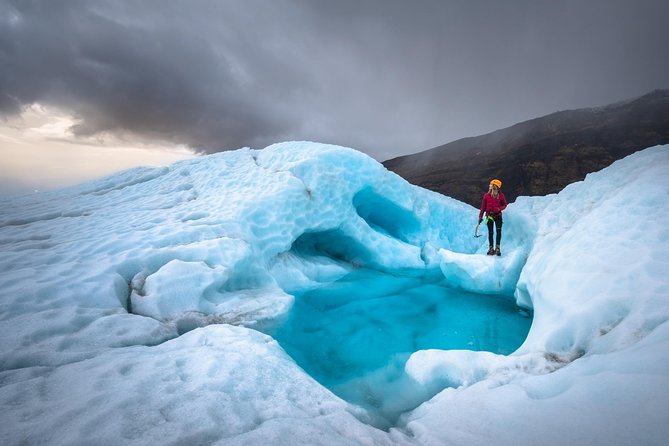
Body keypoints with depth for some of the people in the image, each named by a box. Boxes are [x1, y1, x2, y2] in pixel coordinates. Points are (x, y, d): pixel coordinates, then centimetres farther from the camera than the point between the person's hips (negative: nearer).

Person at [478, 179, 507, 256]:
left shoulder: (501, 195, -3)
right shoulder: (486, 195, -2)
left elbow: (504, 205, 5)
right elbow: (483, 207, 3)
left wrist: (499, 209, -16)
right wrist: (480, 217, 2)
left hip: (498, 216, -1)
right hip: (489, 216, 1)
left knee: (499, 231, -14)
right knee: (490, 232, 5)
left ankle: (497, 247, -8)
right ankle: (491, 248, 14)